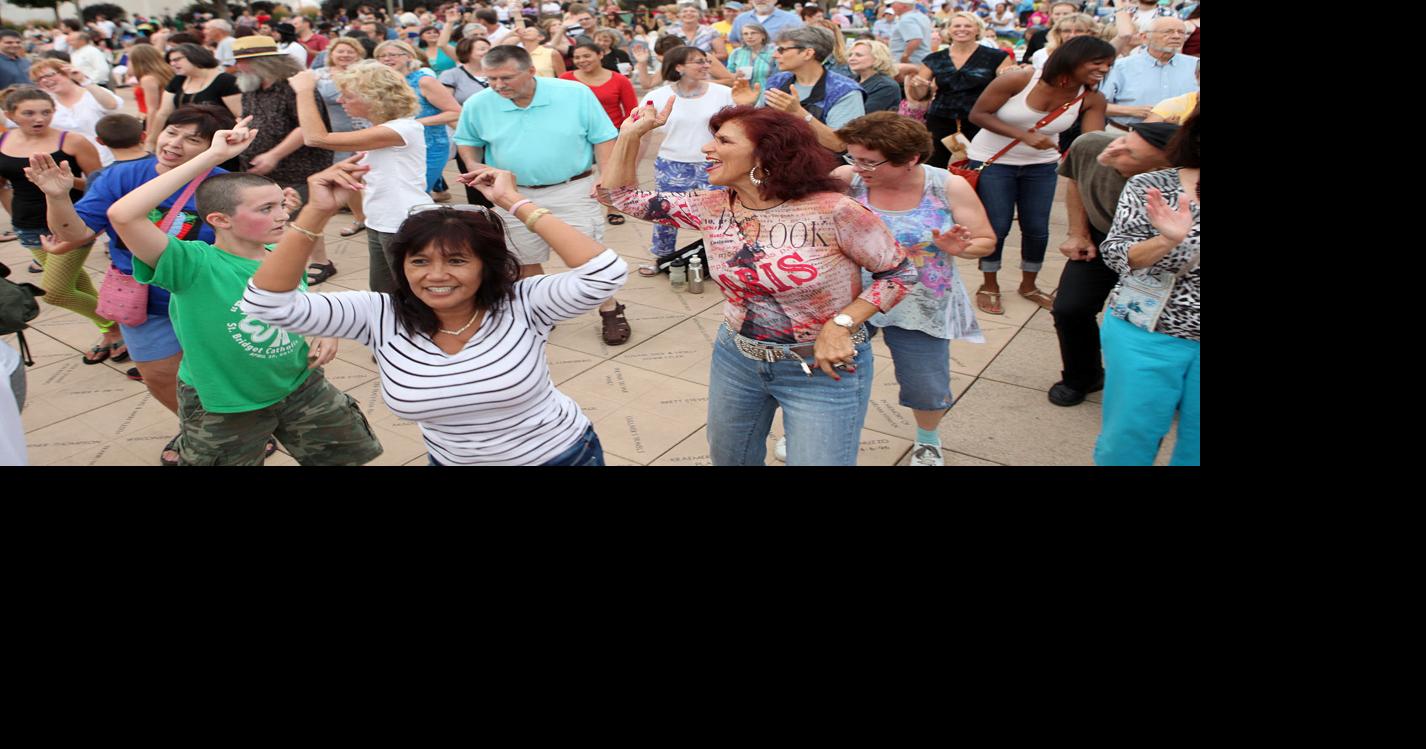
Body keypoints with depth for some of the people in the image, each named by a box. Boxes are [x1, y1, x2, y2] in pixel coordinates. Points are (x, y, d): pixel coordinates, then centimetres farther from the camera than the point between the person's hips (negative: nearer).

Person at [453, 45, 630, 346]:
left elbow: (603, 138, -6)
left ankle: (610, 311, 19)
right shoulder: (477, 105, -6)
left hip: (572, 190, -3)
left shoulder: (576, 93, -12)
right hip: (513, 196, 3)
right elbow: (467, 140, 12)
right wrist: (473, 167, -7)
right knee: (526, 261, 15)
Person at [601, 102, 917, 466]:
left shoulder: (832, 210, -23)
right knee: (727, 458, 22)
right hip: (736, 357, 6)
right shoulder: (712, 207, -6)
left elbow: (900, 272, -11)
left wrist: (841, 324, -21)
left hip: (825, 368, -5)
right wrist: (631, 133, -8)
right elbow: (623, 197, 4)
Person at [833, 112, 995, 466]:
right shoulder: (847, 179, -14)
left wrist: (957, 248, -25)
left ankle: (928, 439, 45)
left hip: (919, 308, 0)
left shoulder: (949, 187, -13)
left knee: (927, 390, 10)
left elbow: (986, 241, -4)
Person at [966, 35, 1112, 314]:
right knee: (997, 226, -1)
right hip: (993, 161, -4)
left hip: (1041, 166, 4)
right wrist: (1025, 135, -28)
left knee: (1037, 228, 6)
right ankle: (989, 286, 19)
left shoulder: (1092, 100, -11)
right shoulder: (1020, 80, -23)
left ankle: (1028, 285, 28)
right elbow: (978, 115, -19)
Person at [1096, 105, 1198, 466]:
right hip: (1145, 336, -2)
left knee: (1195, 448, 14)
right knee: (1127, 439, 10)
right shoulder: (1149, 187, -8)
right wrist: (1168, 240, -32)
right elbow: (1115, 255, -14)